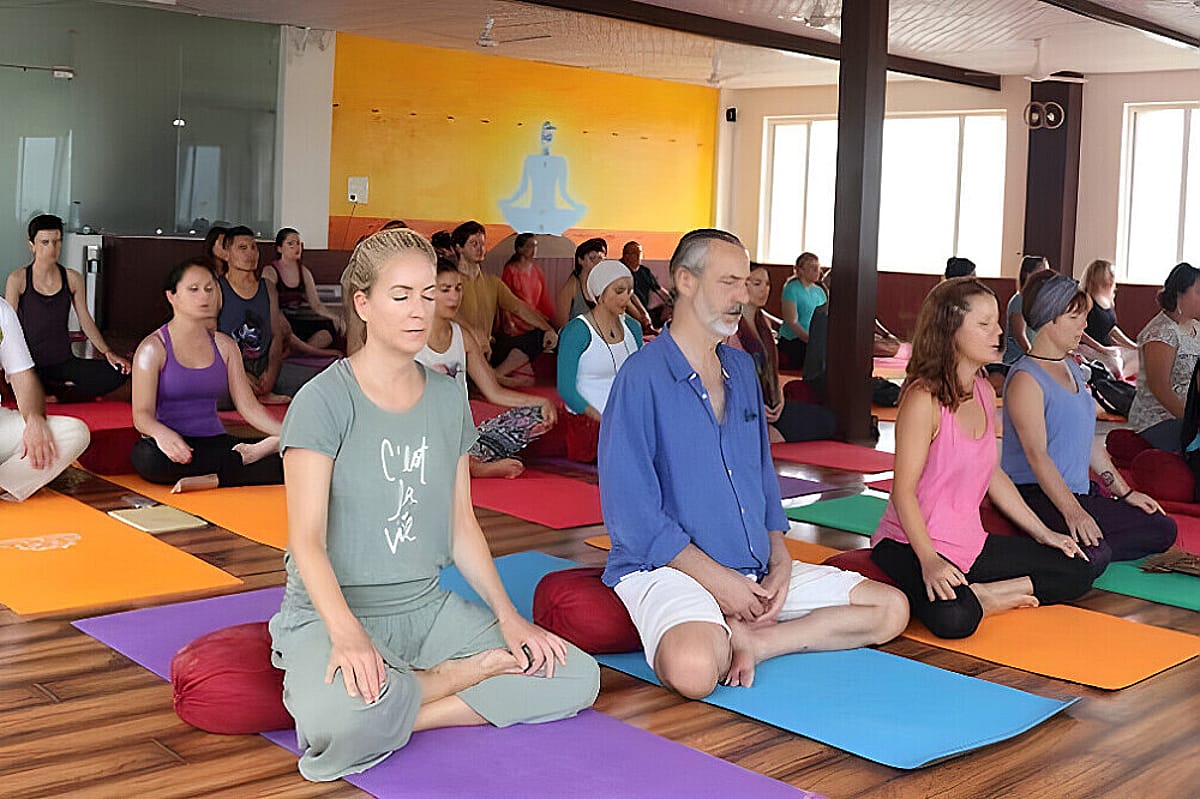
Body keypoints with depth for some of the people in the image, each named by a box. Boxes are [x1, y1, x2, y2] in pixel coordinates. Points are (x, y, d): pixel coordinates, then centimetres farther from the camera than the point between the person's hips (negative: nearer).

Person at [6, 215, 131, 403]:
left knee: (118, 373, -20)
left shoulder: (73, 279, 6)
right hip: (31, 365, -3)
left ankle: (54, 395, -9)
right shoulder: (18, 280, -3)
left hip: (65, 362, 4)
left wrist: (107, 352, -1)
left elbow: (85, 320, 11)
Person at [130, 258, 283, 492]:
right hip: (176, 447, -2)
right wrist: (161, 434, -34)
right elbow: (142, 414, -9)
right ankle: (244, 456, -21)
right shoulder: (153, 347, 0)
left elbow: (249, 406, 9)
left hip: (216, 444, 2)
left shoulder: (224, 346, 14)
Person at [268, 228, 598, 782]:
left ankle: (393, 707, -7)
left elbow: (462, 525, 10)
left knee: (577, 678, -10)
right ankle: (463, 674, -9)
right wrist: (347, 633, -32)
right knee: (343, 724, -39)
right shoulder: (323, 400, -9)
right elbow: (306, 539, -16)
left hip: (425, 606, 6)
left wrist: (508, 615, -2)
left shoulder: (448, 399, 7)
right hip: (329, 611, -5)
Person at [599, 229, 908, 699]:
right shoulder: (643, 378, -10)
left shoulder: (742, 370, 14)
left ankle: (744, 640, -9)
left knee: (891, 609, 2)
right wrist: (717, 580, -17)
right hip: (668, 567, -8)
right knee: (694, 669, -38)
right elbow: (630, 511, -15)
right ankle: (729, 641, -5)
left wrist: (780, 562, 2)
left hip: (757, 570, 8)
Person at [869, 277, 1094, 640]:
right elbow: (903, 490, -19)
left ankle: (982, 595, -4)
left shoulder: (984, 392, 8)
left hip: (970, 542, 9)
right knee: (954, 618, -37)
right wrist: (929, 560, -30)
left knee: (1077, 572, 5)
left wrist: (1042, 532, 15)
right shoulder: (924, 398, -17)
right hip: (911, 543, -9)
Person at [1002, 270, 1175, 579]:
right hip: (1036, 495, -10)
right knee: (1094, 557, -32)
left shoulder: (1073, 369, 17)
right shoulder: (1026, 378, -13)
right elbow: (1036, 454, -21)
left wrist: (1125, 492, 19)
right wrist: (1072, 512, -29)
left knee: (1164, 530, 3)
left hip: (1080, 492, 10)